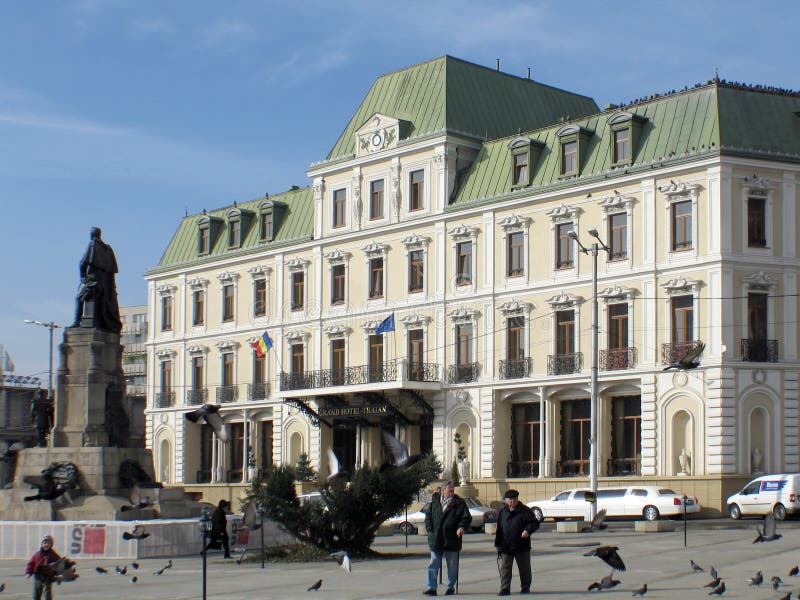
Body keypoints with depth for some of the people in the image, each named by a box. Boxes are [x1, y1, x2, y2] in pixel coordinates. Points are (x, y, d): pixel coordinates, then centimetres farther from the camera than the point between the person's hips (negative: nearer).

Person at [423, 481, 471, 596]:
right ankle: (431, 588, 3)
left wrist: (461, 527, -19)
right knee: (433, 564, 0)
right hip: (435, 540, 2)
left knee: (452, 565, 6)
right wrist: (430, 530, 2)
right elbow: (428, 517, 15)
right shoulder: (434, 503, 9)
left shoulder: (459, 503, 2)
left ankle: (451, 587, 18)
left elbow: (467, 517, -1)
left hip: (452, 539, -2)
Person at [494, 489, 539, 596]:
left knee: (524, 569, 9)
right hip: (505, 547, 2)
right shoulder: (503, 511, 9)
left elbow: (535, 523, -8)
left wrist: (528, 530, -27)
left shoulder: (525, 511, -4)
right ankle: (504, 589, -1)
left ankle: (525, 588, 23)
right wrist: (498, 543, 13)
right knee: (504, 568, -4)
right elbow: (499, 528, 16)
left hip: (522, 547, -2)